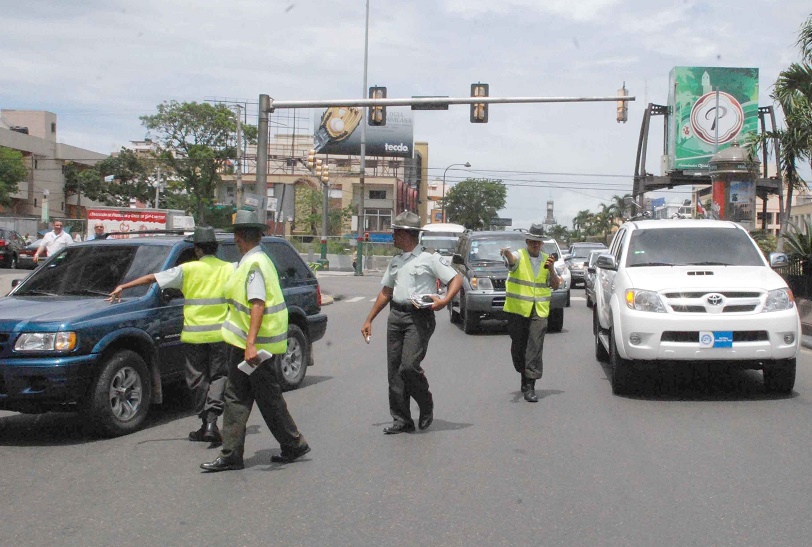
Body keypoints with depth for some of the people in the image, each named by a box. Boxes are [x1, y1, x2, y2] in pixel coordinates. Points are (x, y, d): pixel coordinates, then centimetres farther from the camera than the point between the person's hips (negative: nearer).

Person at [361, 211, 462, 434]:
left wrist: (444, 301, -21)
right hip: (396, 316, 7)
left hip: (419, 317, -7)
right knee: (394, 371, 3)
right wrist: (369, 320, 21)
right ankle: (402, 420, 10)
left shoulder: (429, 258, -2)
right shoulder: (395, 262, 18)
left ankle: (426, 407, 8)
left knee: (409, 367, -17)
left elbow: (457, 279, -5)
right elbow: (386, 292, 24)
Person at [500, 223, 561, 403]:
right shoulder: (519, 256, 1)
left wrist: (551, 270, -7)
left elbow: (556, 285, 11)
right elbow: (512, 259, -25)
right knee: (518, 347, 4)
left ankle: (530, 386, -6)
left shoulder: (547, 260, 12)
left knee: (535, 349, -7)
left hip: (539, 312, 1)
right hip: (517, 310, -1)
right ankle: (525, 376, 26)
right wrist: (507, 252, -49)